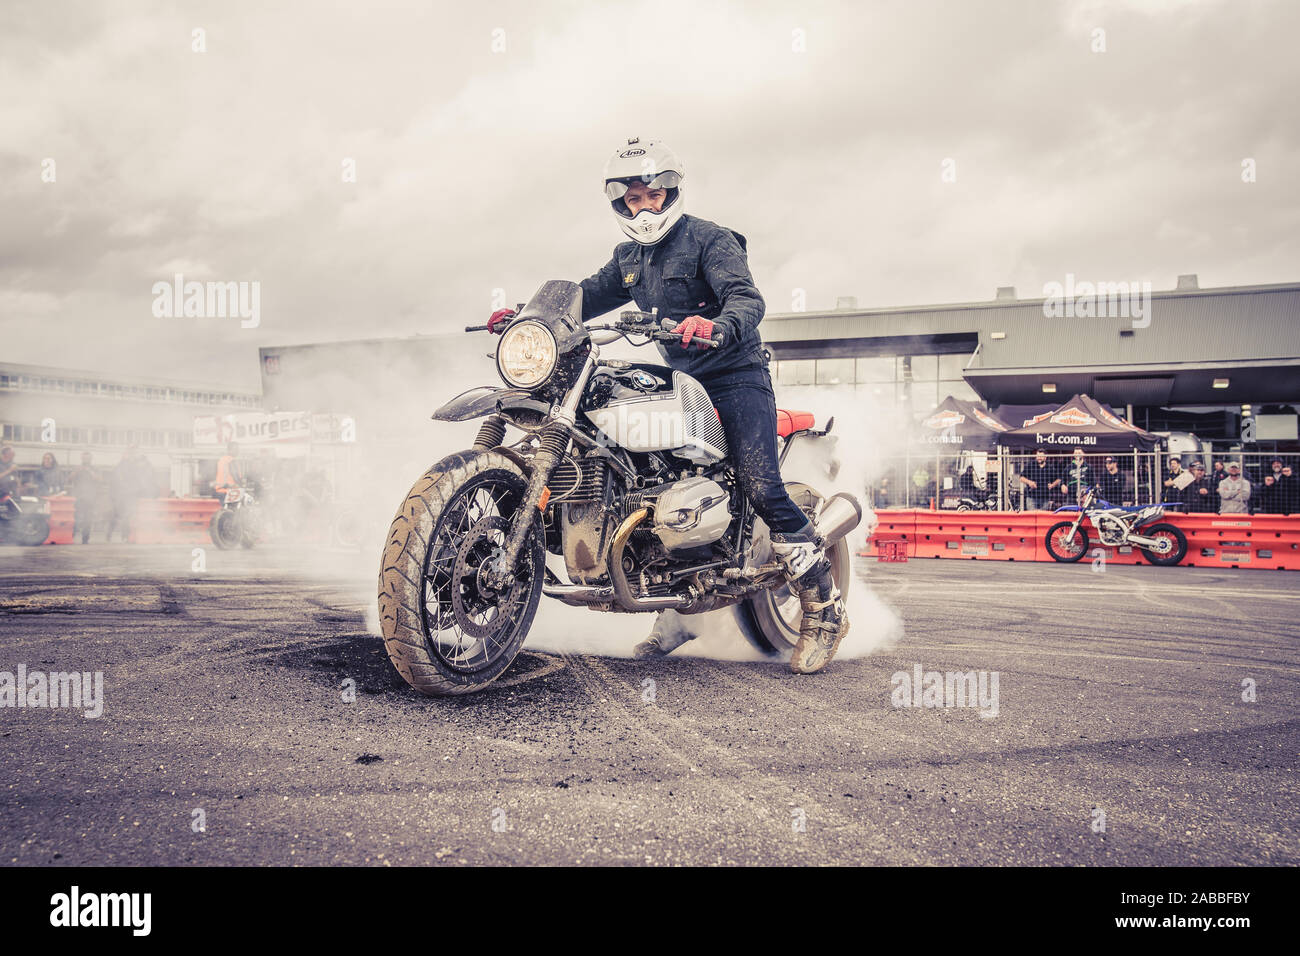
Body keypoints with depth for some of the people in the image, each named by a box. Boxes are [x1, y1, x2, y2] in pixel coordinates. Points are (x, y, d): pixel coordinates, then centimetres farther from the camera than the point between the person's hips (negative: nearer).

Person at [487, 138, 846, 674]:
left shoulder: (709, 239, -8)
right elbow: (588, 296, 17)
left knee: (760, 487, -20)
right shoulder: (628, 258, 15)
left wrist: (717, 325, -45)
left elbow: (746, 297, -22)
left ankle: (825, 609, -10)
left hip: (736, 377, -7)